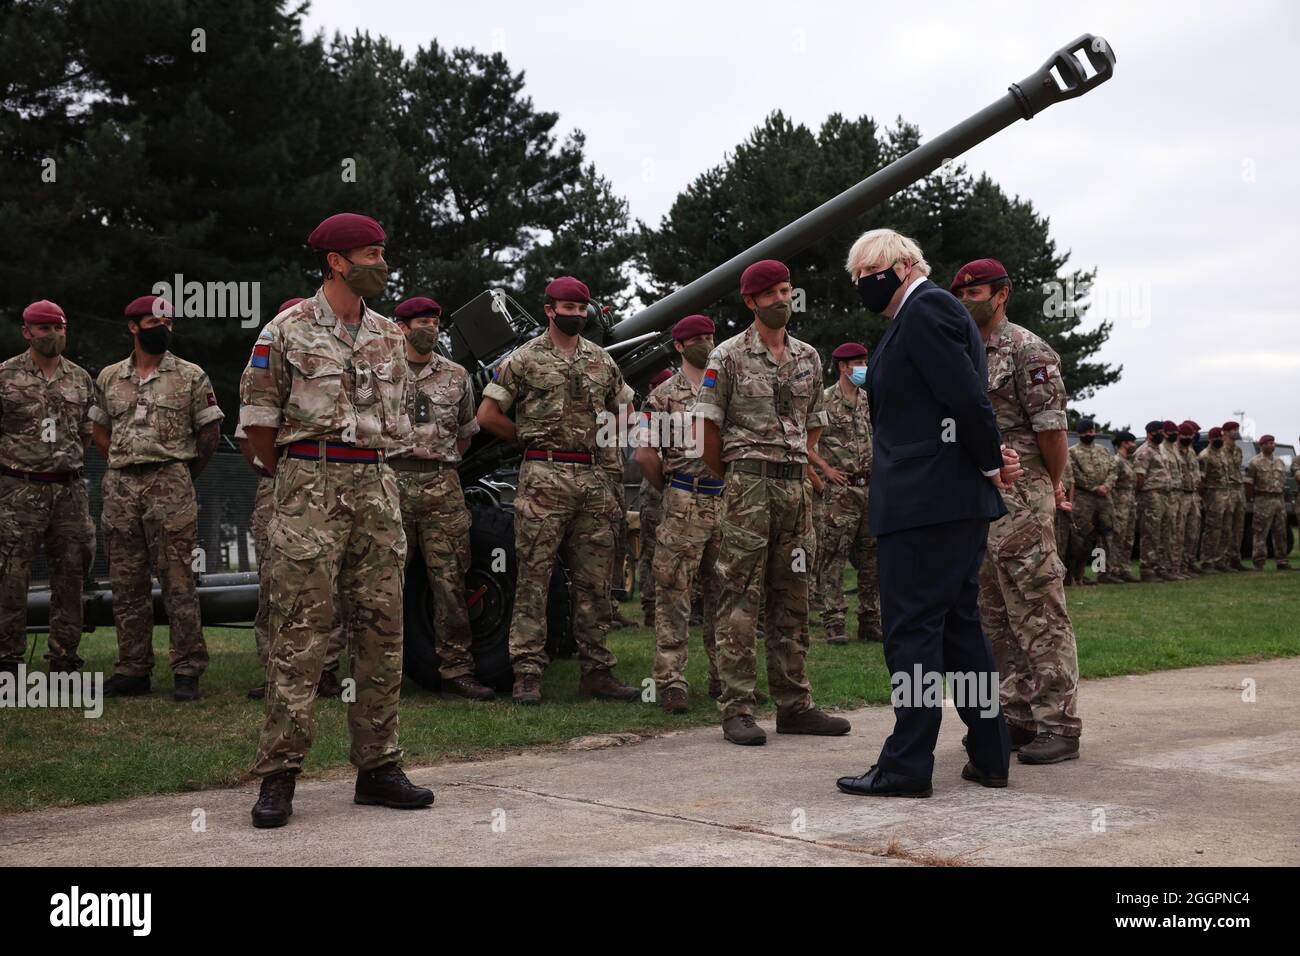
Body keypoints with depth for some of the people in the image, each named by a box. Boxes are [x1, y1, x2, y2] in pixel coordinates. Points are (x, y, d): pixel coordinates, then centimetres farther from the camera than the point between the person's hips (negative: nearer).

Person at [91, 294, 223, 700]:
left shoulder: (190, 376, 2)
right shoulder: (109, 377, 13)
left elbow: (210, 432, 5)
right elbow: (100, 432, 22)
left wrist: (183, 474, 6)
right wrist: (124, 469, 13)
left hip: (170, 484, -4)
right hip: (119, 485, 4)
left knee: (178, 581, -6)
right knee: (126, 583, 7)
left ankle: (188, 670, -2)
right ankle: (133, 669, 14)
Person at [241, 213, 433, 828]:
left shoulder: (389, 337, 14)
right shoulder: (287, 331, -2)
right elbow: (257, 419, 1)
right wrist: (299, 477, 8)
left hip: (374, 488, 6)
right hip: (309, 488, -5)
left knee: (380, 628, 6)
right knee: (300, 632, -7)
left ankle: (378, 767, 14)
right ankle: (278, 777, -3)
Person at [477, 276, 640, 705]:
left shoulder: (601, 360, 14)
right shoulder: (524, 359, 1)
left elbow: (626, 411, 25)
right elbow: (487, 415, 1)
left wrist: (600, 441, 14)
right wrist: (534, 440, 6)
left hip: (593, 479, 5)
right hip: (544, 478, -5)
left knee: (594, 581, 7)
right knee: (534, 577, -5)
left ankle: (597, 670, 13)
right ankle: (528, 673, -3)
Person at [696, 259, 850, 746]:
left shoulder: (808, 357, 14)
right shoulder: (728, 357, -3)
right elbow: (708, 427, -2)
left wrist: (794, 464, 16)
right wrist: (730, 477, 3)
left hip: (796, 485, 6)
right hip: (748, 486, -6)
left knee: (791, 599, 9)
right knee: (740, 600, -6)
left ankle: (794, 705, 15)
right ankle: (737, 710, -5)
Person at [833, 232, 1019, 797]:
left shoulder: (924, 309, -11)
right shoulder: (928, 311, 21)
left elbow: (967, 395, -19)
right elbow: (969, 399, 19)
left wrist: (991, 464, -7)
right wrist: (994, 459, 4)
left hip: (924, 501, -11)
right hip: (960, 502, 11)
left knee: (911, 629, -7)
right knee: (959, 624, 14)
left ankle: (907, 766, -3)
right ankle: (990, 756, 18)